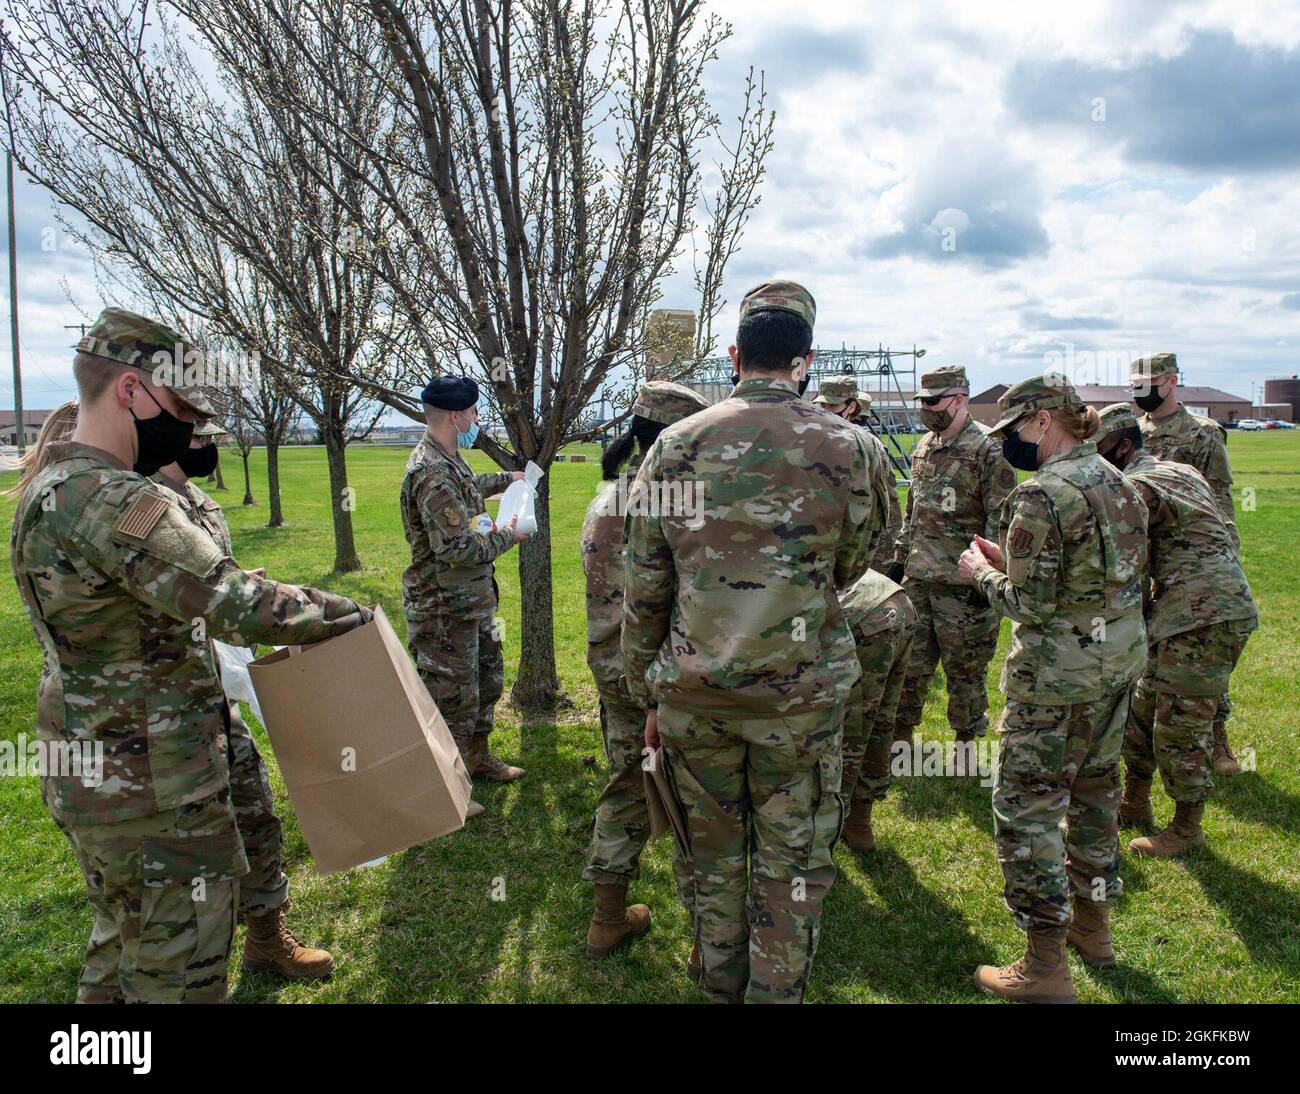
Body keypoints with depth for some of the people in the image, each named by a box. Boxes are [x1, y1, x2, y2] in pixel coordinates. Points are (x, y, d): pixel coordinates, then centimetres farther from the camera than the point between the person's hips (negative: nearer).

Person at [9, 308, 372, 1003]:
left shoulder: (46, 487, 7)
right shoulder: (114, 503, -26)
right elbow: (239, 605, -28)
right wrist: (346, 613, -15)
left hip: (91, 779, 10)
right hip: (152, 789, -10)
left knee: (120, 948, 27)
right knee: (177, 975, 7)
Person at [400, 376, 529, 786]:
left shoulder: (448, 460, 9)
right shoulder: (432, 472, -25)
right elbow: (457, 548, -29)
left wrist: (507, 478, 40)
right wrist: (507, 536, -15)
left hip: (474, 603, 11)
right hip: (446, 610, -11)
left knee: (486, 681, 24)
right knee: (454, 699, 0)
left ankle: (478, 757, 42)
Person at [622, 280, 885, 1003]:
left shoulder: (676, 445, -2)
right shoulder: (845, 445, -5)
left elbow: (643, 590, 1)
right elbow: (849, 568, 8)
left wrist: (648, 696, 12)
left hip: (692, 693, 2)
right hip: (800, 694, -2)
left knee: (713, 849, 18)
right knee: (792, 863, 12)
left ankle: (721, 985, 35)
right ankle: (776, 992, 25)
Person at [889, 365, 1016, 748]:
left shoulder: (988, 449, -12)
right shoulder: (923, 447, 12)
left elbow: (1000, 520, -14)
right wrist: (900, 558, 17)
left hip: (962, 583, -7)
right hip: (917, 578, 7)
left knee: (965, 669, 7)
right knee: (908, 663, 13)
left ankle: (967, 745, 23)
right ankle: (899, 736, 26)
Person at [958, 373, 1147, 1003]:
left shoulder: (1041, 495, -20)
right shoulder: (1120, 484, 7)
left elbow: (1030, 605, -21)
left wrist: (982, 573, -3)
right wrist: (1012, 560, 12)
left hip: (1057, 672, -9)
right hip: (1121, 658, 9)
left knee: (1027, 803, 1)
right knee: (1094, 786, 21)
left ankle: (1046, 965, 8)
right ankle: (1093, 923, 37)